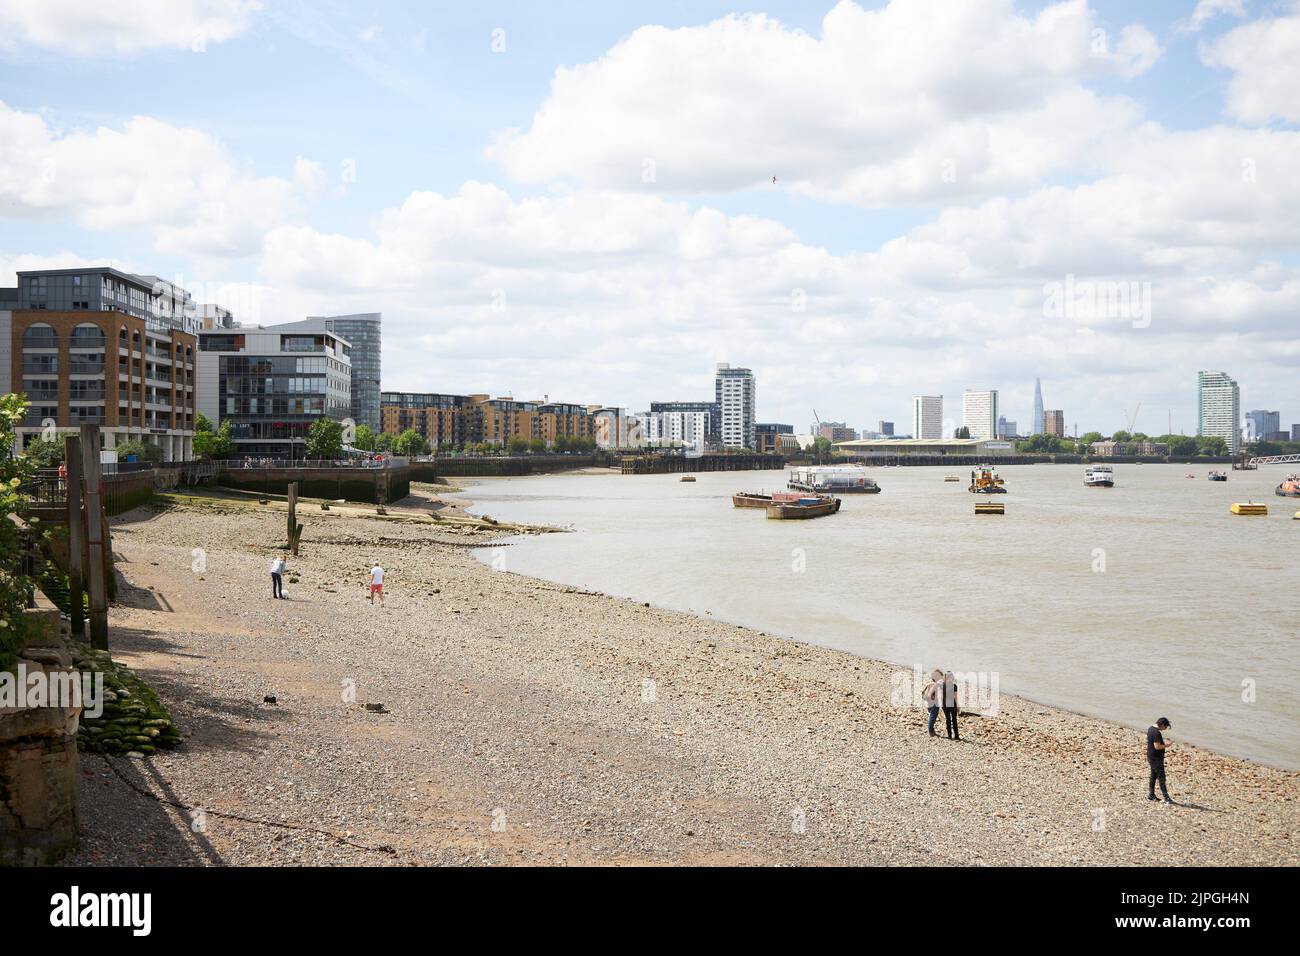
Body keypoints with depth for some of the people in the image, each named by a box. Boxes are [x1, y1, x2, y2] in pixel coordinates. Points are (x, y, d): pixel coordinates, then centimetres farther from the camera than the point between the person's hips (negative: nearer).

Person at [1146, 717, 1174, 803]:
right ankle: (1166, 798, -6)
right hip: (1156, 759, -10)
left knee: (1153, 776, 18)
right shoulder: (1157, 733, -23)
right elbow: (1157, 746, -26)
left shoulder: (1150, 728, 8)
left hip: (1151, 757, 10)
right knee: (1161, 778, -7)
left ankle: (1151, 795, 26)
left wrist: (1163, 741, 12)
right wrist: (1166, 745, -11)